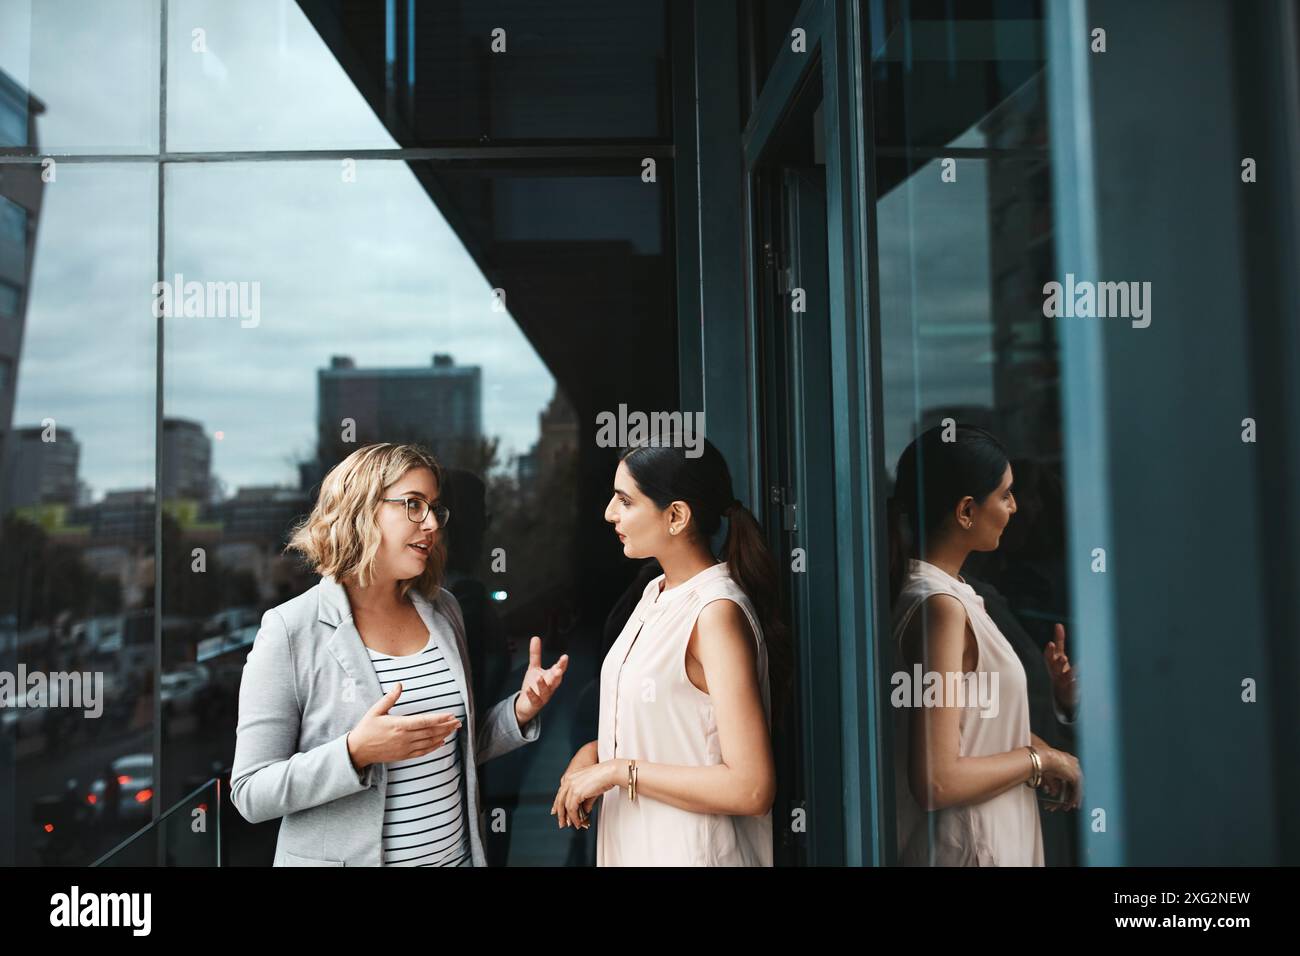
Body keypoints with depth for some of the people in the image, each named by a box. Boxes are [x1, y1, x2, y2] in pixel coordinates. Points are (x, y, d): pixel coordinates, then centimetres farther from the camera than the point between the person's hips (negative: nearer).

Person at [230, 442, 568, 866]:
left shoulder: (443, 610, 1)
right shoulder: (290, 630, -15)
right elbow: (251, 794, -15)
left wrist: (520, 710, -6)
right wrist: (354, 754, -28)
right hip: (345, 856, -5)